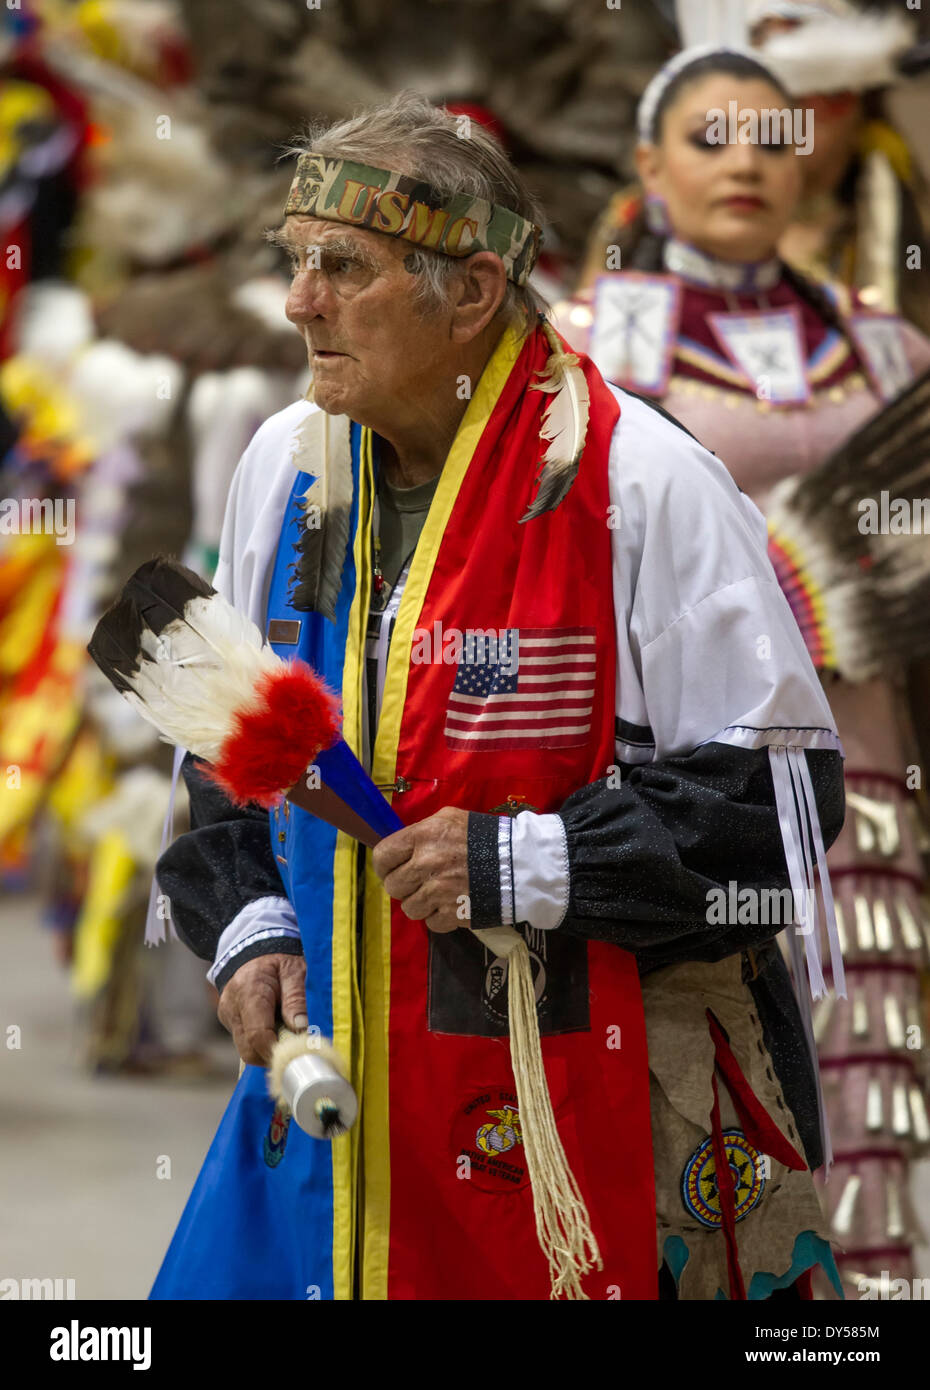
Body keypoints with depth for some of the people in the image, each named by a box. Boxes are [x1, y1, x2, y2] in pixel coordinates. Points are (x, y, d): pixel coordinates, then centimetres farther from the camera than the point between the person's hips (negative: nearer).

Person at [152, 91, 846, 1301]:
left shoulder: (642, 482, -13)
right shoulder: (286, 463, 7)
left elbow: (783, 796, -12)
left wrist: (526, 863, -19)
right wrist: (247, 926, 3)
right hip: (336, 1067, 6)